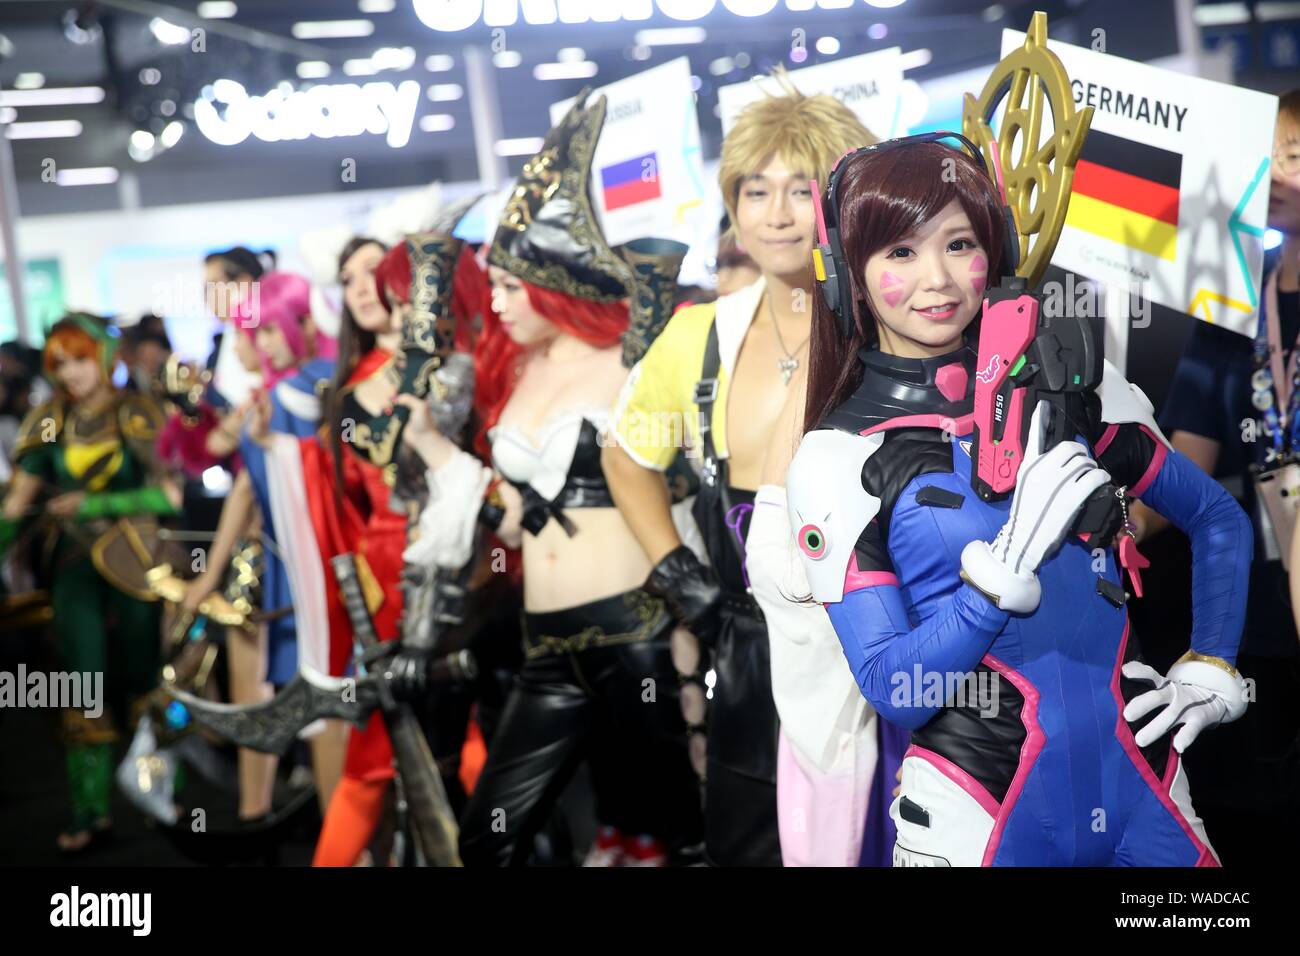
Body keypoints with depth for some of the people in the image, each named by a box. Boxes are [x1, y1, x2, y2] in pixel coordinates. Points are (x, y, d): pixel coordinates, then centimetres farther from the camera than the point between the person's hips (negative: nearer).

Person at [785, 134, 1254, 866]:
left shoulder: (1076, 392, 0)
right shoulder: (839, 461, -8)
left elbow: (1220, 520, 15)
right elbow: (890, 688, -13)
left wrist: (1212, 666, 4)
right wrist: (1007, 567, -24)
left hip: (1140, 775, 3)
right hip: (978, 805, -3)